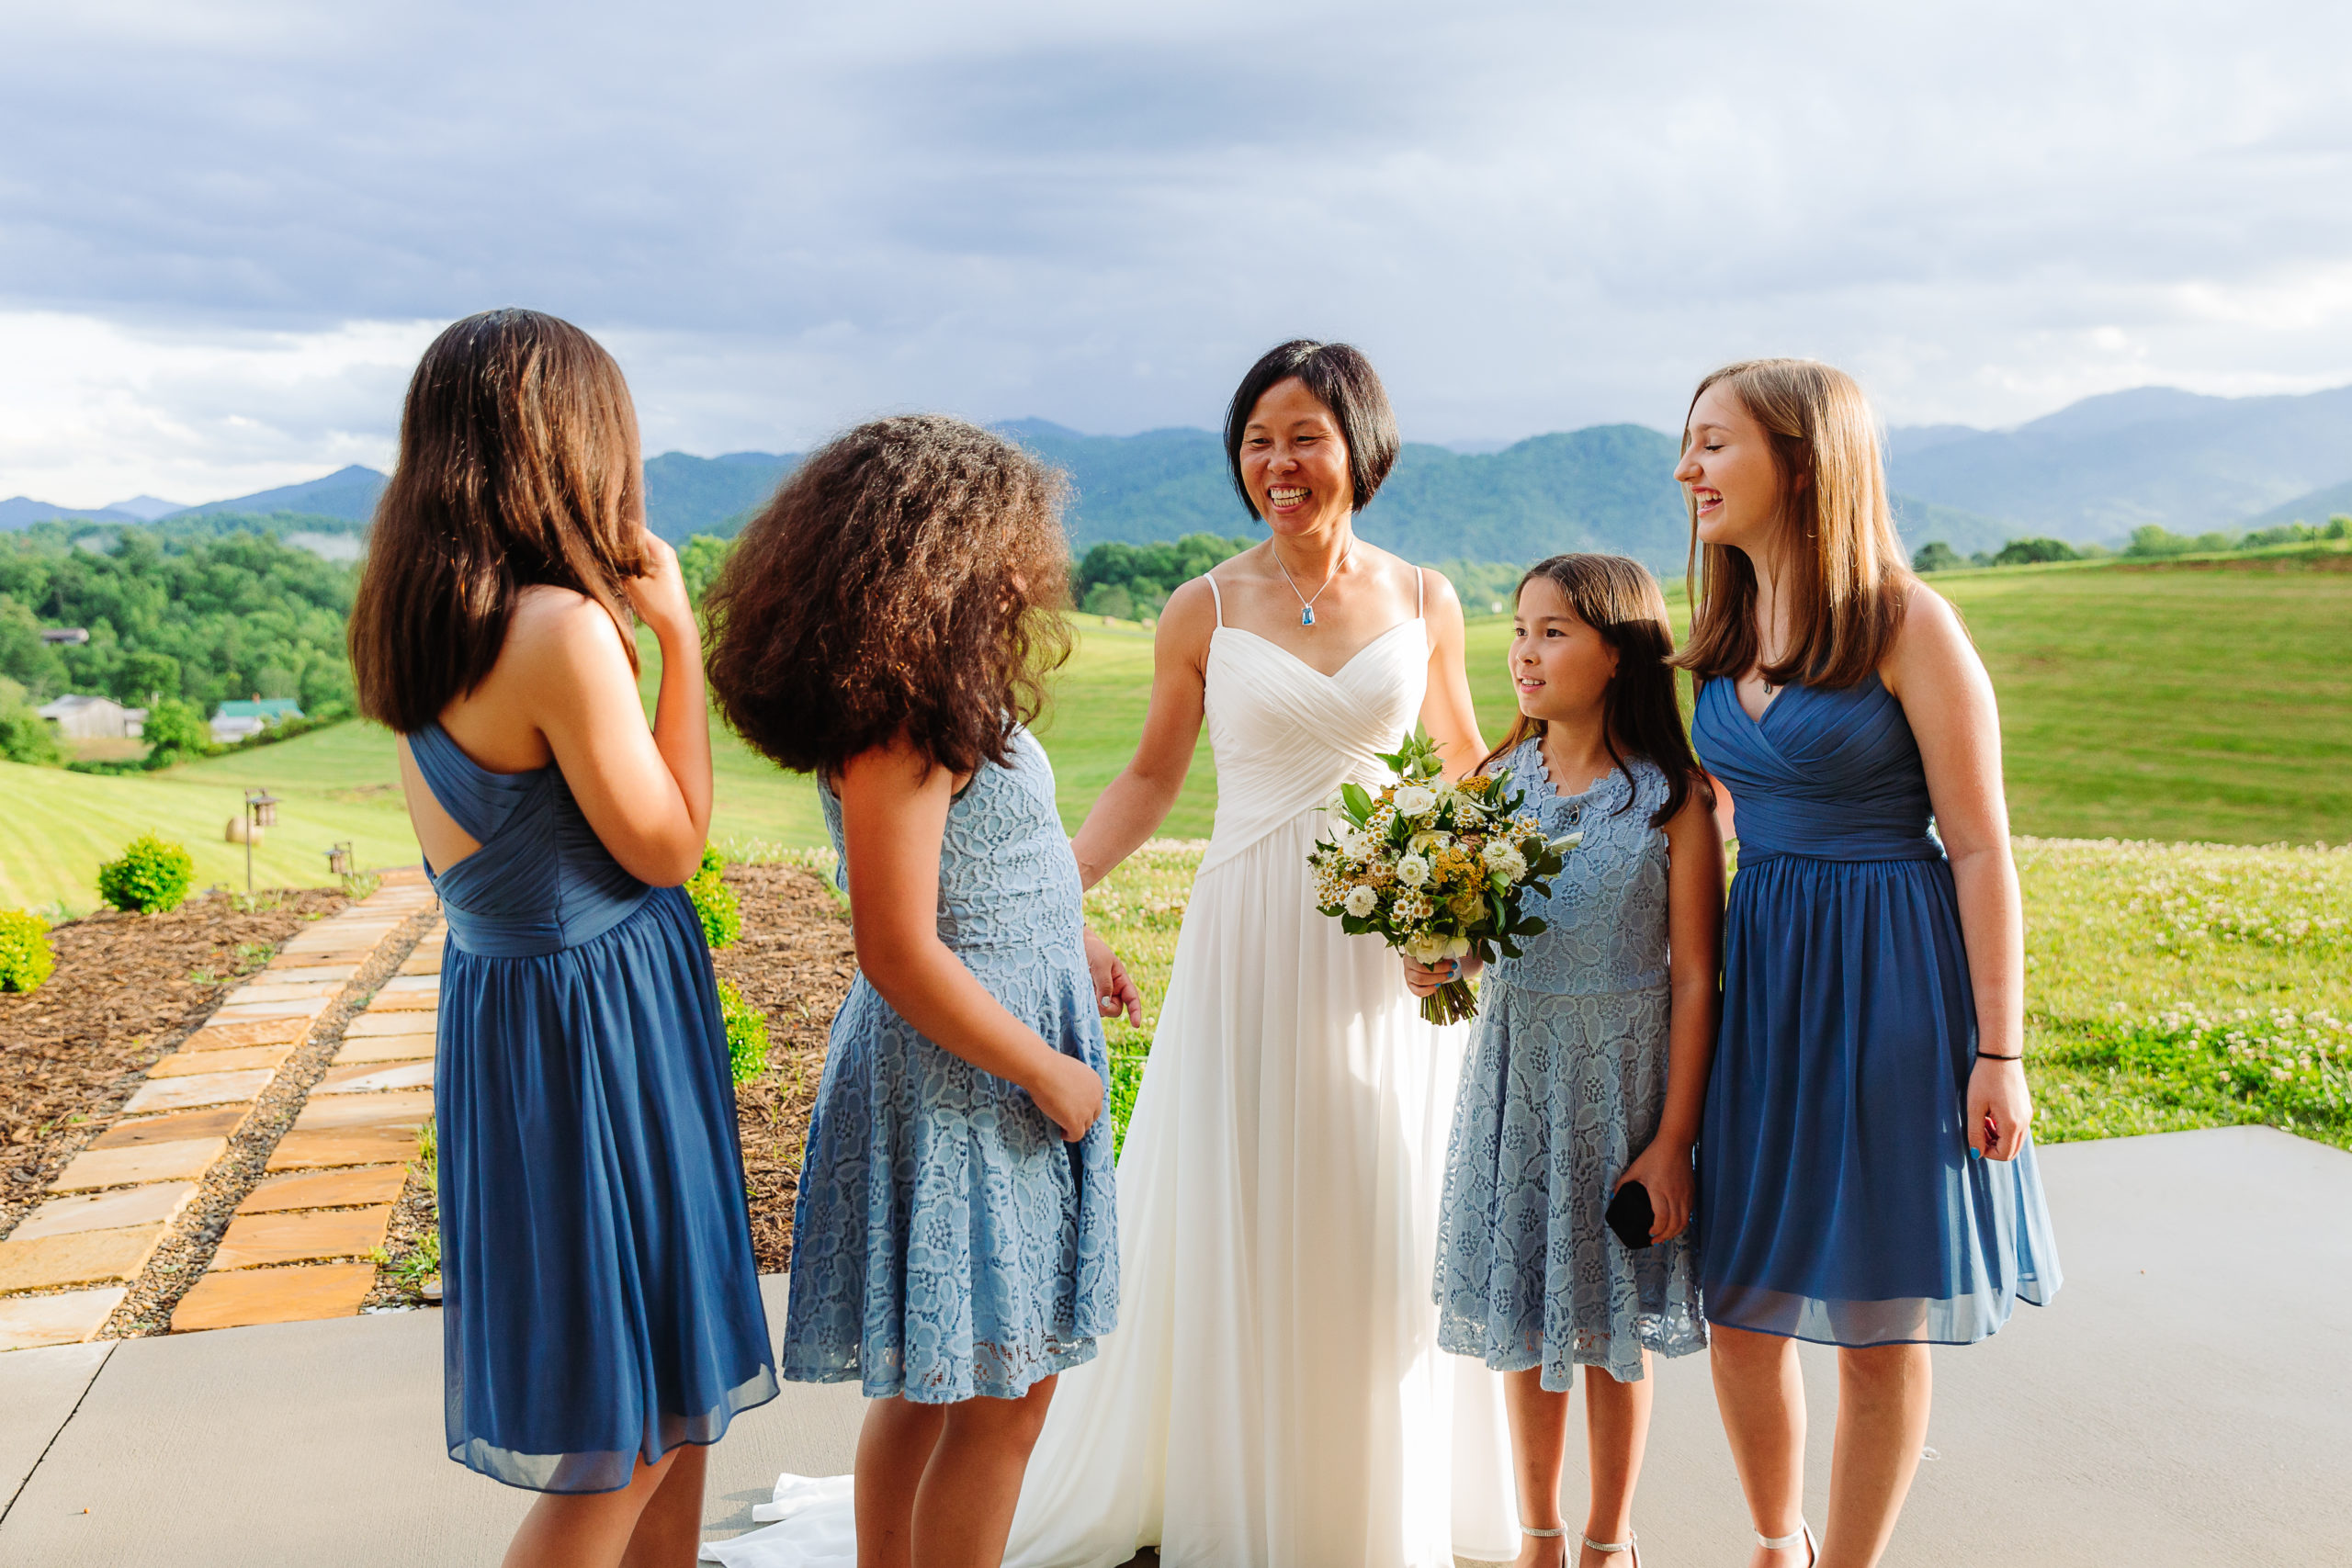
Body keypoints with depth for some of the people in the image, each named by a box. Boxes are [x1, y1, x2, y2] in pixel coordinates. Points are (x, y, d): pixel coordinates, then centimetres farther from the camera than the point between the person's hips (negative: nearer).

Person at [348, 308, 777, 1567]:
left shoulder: (419, 624, 5)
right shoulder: (561, 626, -22)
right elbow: (667, 845, -14)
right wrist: (675, 636, -10)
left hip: (506, 988, 9)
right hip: (597, 1020, -9)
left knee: (670, 1398, 22)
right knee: (631, 1437, 6)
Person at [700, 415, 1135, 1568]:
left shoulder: (944, 696, 8)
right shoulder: (897, 728, -22)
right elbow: (901, 955, -24)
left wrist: (1071, 942, 15)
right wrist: (1051, 1075, -16)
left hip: (983, 1079, 10)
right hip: (961, 1082, -10)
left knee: (930, 1380, 19)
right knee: (1004, 1388, 0)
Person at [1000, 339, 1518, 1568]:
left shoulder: (1424, 603, 4)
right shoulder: (1204, 611, 0)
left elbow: (1469, 764, 16)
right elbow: (1152, 777, 7)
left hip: (1392, 943, 1)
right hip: (1251, 942, -1)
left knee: (1381, 1231, 9)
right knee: (1236, 1224, 5)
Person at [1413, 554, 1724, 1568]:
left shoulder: (1671, 798, -11)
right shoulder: (1502, 781, 2)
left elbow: (1695, 980, -10)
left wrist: (1675, 1138, -12)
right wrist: (1435, 964, -11)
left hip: (1622, 1074, -4)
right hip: (1514, 1072, 4)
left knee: (1614, 1323, 10)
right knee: (1523, 1311, 13)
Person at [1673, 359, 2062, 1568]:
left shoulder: (1907, 624, -12)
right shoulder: (1726, 631, 7)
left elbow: (1980, 848, -11)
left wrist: (1998, 1054, -13)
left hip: (1891, 976, -6)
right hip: (1756, 970, 6)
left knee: (1878, 1318, 7)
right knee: (1739, 1295, 11)